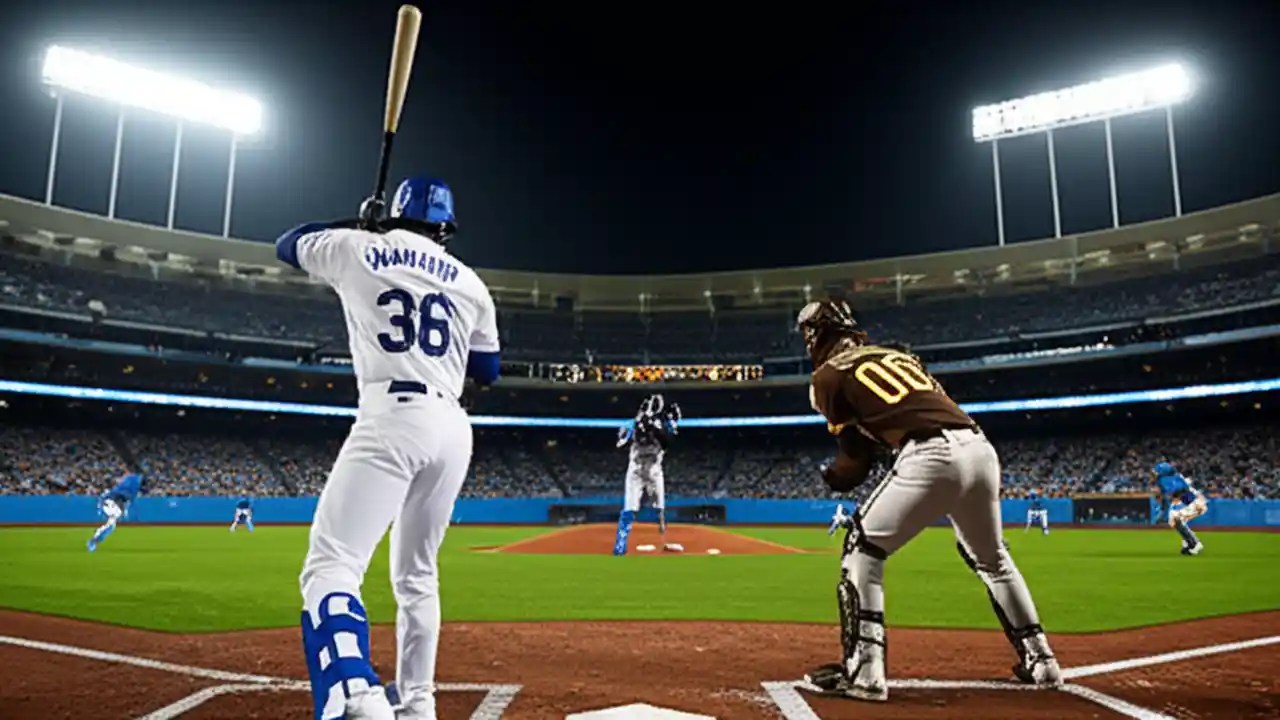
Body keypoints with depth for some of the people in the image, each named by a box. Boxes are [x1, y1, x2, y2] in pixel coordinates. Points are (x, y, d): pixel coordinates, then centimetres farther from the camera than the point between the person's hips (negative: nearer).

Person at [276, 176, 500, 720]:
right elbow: (488, 372, 22)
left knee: (330, 568, -11)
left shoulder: (355, 249, 10)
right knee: (417, 573, 19)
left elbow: (287, 243, 31)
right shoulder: (468, 281, 15)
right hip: (453, 428, 5)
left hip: (391, 420, -5)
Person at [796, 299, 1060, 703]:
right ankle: (1039, 659, 37)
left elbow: (857, 453, 9)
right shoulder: (898, 354, 29)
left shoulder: (827, 376, 10)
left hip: (932, 456, -7)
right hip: (980, 447, 7)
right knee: (991, 557, 28)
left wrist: (834, 475, 28)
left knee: (862, 548, 6)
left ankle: (863, 670, 1)